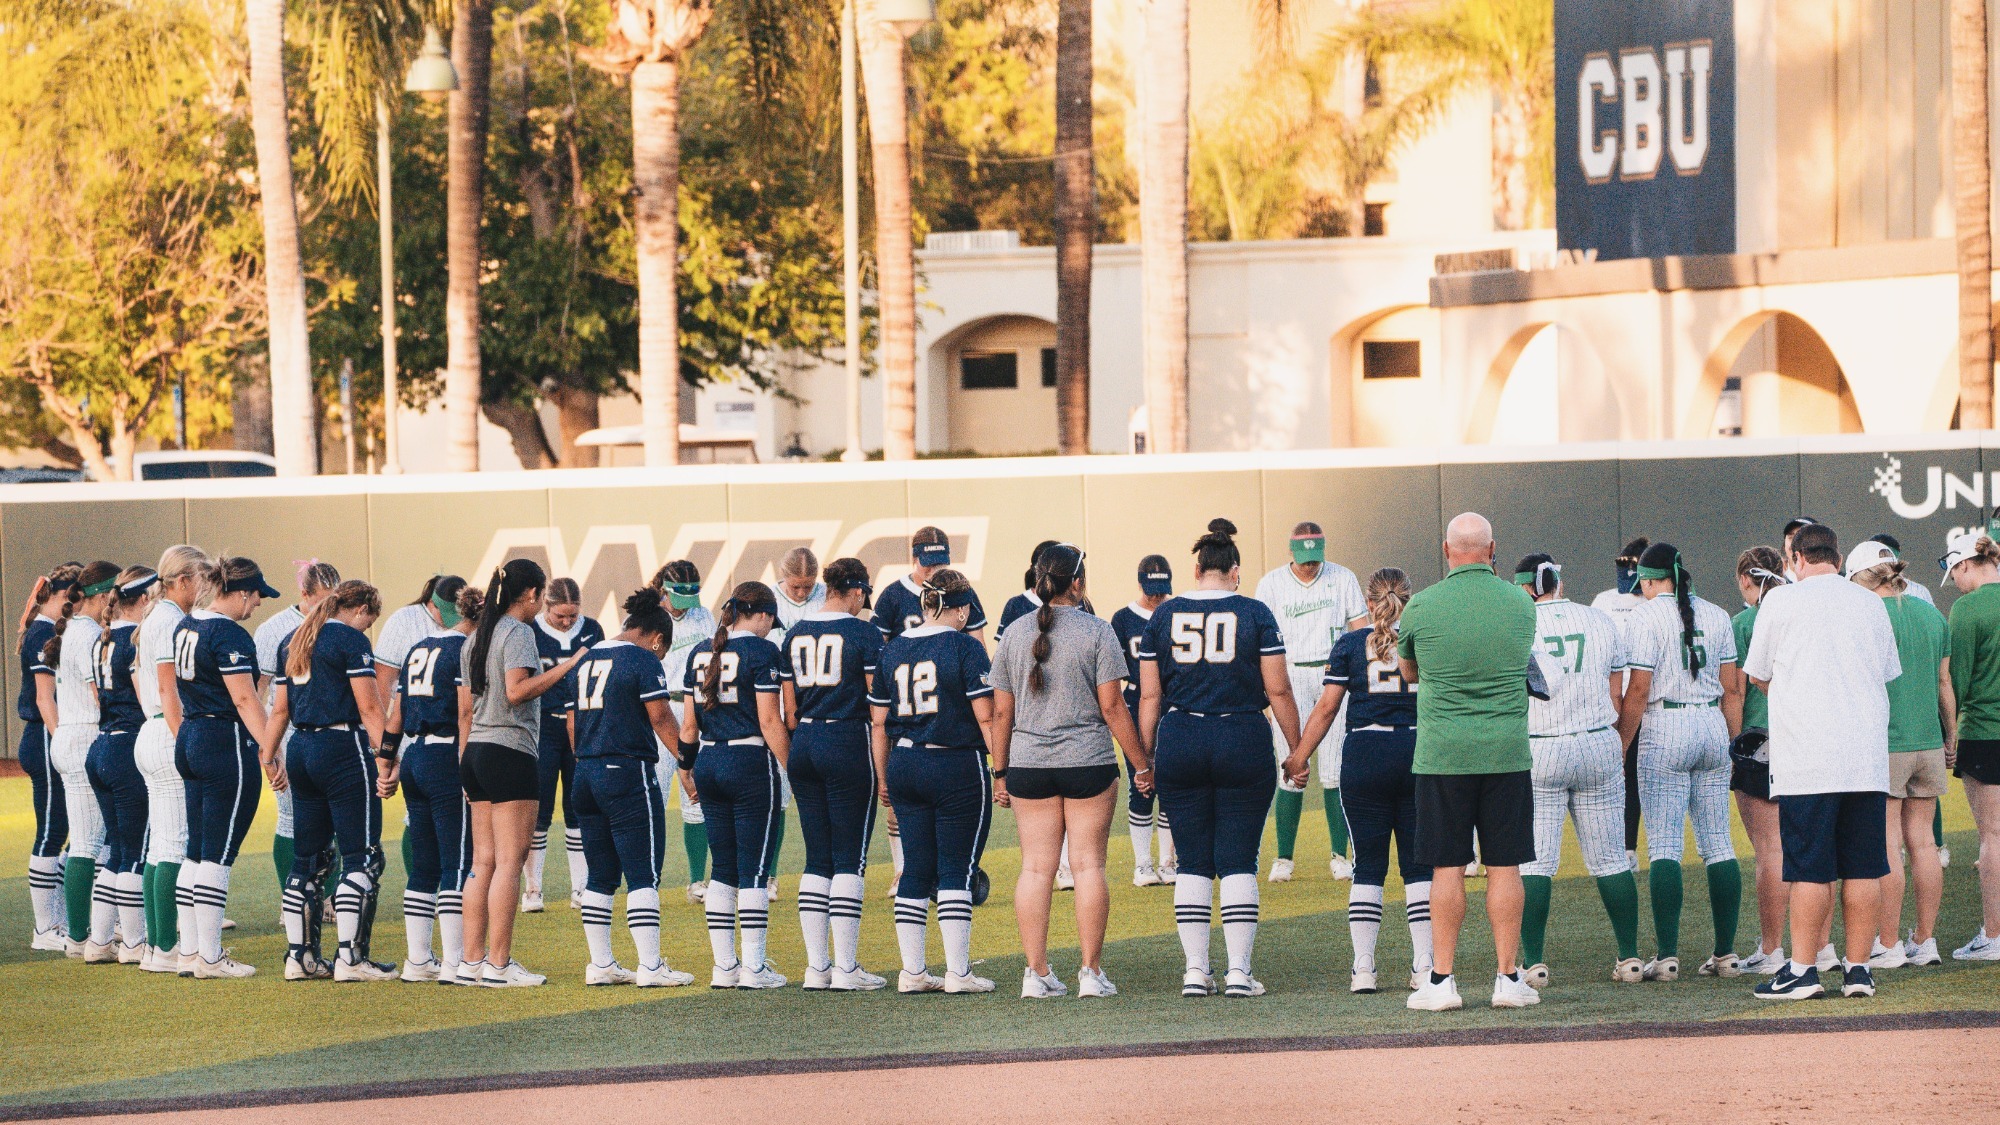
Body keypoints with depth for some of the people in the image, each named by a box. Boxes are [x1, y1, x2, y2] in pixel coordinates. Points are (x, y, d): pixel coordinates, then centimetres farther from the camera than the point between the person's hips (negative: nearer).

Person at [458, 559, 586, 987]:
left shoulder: (476, 638, 17)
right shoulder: (518, 632, -8)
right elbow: (516, 691, -20)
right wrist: (567, 667, -17)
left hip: (476, 753, 9)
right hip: (510, 751, -9)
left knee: (483, 861, 10)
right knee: (509, 862, -7)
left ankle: (472, 960, 8)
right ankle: (499, 964, -9)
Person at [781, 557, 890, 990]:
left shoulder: (796, 634, 8)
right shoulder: (864, 633, -7)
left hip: (805, 744, 5)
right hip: (848, 743, -5)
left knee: (817, 858, 10)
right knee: (849, 858, -1)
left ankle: (817, 966, 8)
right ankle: (845, 968, -4)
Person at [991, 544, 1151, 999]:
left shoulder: (1014, 634, 5)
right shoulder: (1096, 631, -6)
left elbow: (1001, 712, 7)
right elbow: (1112, 707, -7)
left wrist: (1000, 772, 15)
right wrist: (1142, 765, 0)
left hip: (1028, 765, 3)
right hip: (1088, 763, -3)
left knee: (1035, 867, 5)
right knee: (1088, 864, 1)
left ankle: (1036, 973, 3)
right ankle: (1091, 973, 1)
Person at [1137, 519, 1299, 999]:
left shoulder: (1165, 615, 4)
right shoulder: (1253, 614, -2)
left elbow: (1149, 695, 5)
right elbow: (1278, 690, -2)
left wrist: (1145, 756, 11)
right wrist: (1295, 749, 6)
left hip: (1179, 744, 2)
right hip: (1243, 741, -2)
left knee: (1192, 863, 7)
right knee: (1238, 863, 1)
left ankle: (1195, 970, 4)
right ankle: (1239, 971, -2)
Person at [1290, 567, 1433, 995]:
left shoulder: (1350, 644, 2)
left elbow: (1327, 707, 0)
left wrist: (1299, 757, 8)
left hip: (1365, 755, -1)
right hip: (1419, 750, 1)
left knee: (1368, 864, 4)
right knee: (1419, 864, 6)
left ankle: (1363, 967, -1)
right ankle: (1424, 964, 1)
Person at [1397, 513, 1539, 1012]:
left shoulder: (1422, 606, -6)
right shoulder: (1521, 605, 1)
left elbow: (1408, 671, 12)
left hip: (1442, 753, -1)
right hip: (1507, 752, 1)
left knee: (1447, 868, 2)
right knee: (1504, 866, 5)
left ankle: (1442, 980, 2)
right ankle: (1508, 977, 5)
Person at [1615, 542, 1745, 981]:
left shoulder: (1646, 616, -6)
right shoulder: (1716, 616, 11)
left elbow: (1638, 690, -10)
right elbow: (1731, 689, 11)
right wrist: (1731, 743, 17)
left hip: (1664, 731, -5)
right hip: (1712, 728, 5)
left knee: (1664, 847, -4)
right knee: (1718, 843, 8)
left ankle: (1667, 955, -8)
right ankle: (1726, 953, 7)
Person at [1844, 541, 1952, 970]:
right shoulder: (1932, 614, 9)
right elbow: (1944, 682, 15)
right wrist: (1950, 738, 24)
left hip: (1883, 745, -6)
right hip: (1928, 742, 6)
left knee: (1886, 845, -3)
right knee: (1922, 842, 10)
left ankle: (1888, 944, -3)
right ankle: (1925, 940, 13)